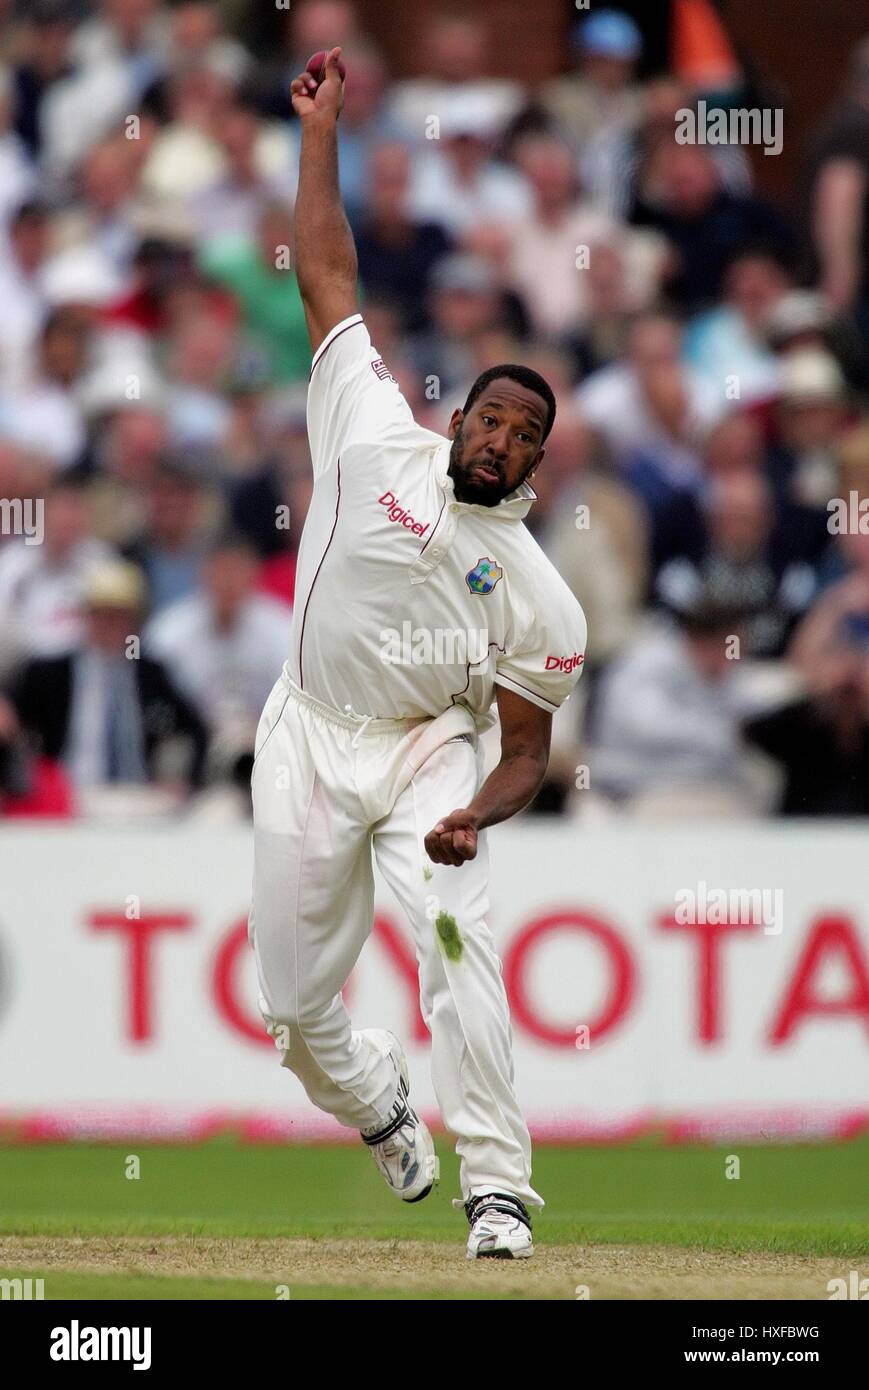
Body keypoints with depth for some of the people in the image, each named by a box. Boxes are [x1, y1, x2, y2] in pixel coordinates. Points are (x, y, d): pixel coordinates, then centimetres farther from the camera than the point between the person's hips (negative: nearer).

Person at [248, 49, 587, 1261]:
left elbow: (529, 749, -1)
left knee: (458, 939, -26)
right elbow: (327, 276, 0)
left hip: (428, 750, -1)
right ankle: (380, 1101, 37)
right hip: (309, 741, 2)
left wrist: (476, 818, -22)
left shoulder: (538, 595, -4)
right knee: (294, 1002, 2)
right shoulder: (377, 436, -2)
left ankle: (497, 1188, -26)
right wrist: (320, 130, -2)